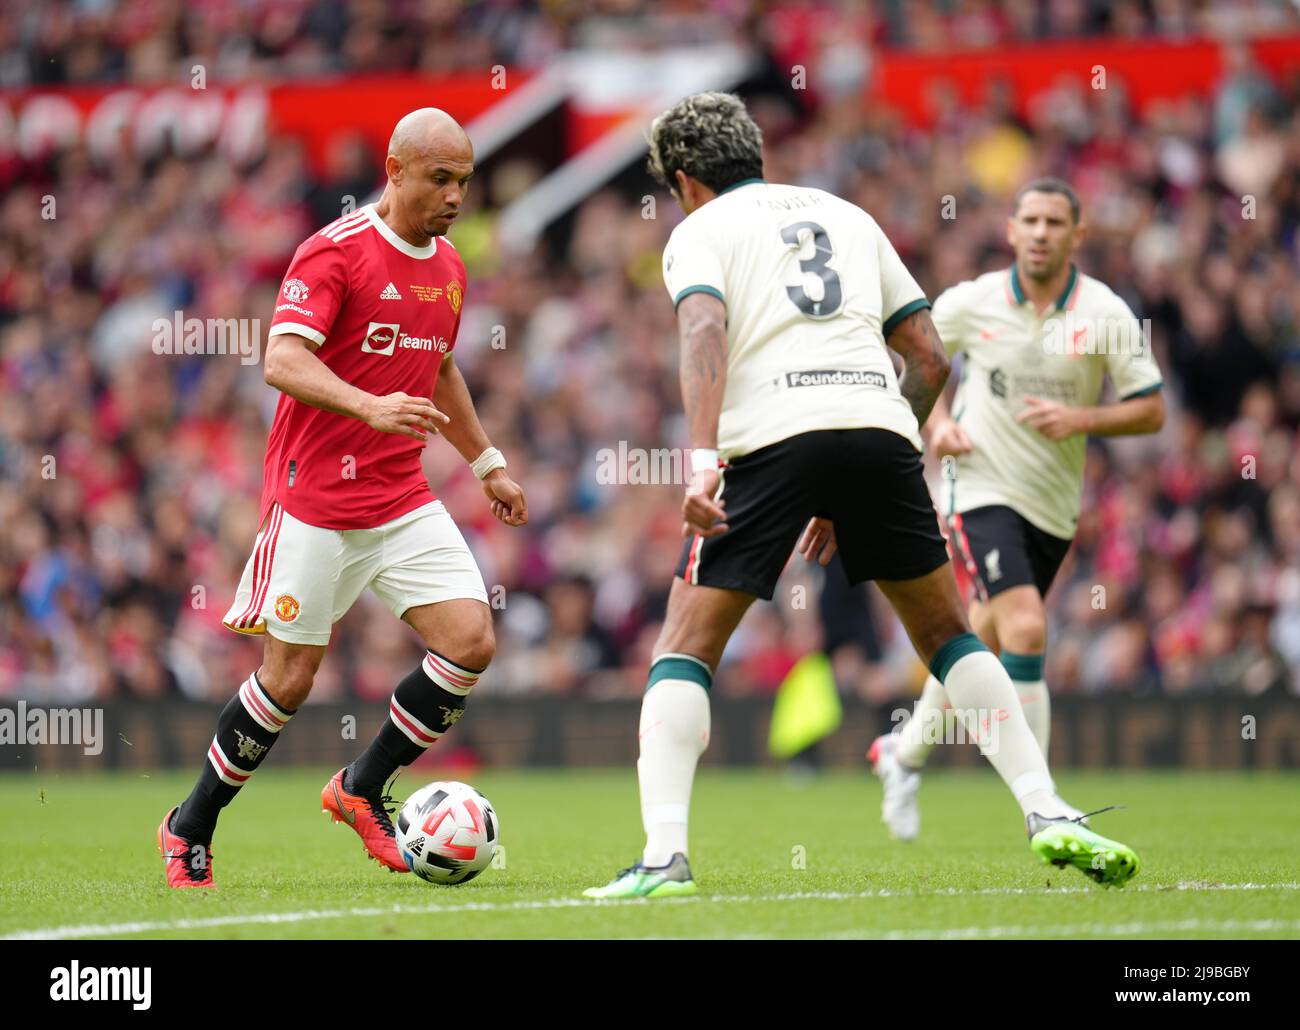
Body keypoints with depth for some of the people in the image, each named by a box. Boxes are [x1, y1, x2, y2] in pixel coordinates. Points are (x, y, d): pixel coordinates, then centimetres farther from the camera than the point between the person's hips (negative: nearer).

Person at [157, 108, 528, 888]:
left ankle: (363, 789, 9)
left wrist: (488, 463, 27)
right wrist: (370, 406, -39)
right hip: (315, 497, -7)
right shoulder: (336, 253, -14)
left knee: (471, 640, -9)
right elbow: (283, 360, -25)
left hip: (403, 501, 7)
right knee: (290, 678, -2)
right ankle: (191, 830, 18)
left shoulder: (448, 267, 11)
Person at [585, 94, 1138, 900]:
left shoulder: (699, 232, 16)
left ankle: (664, 856, -8)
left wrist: (702, 456, -18)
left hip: (770, 435, -3)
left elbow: (705, 332, -7)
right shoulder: (846, 216, 29)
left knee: (685, 648, 6)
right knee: (947, 631, 19)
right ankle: (1048, 816, 9)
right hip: (878, 422, 3)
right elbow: (930, 359, 24)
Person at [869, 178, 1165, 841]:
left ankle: (904, 753, 39)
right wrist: (938, 422, -6)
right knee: (1025, 630, -22)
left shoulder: (1106, 314, -7)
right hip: (982, 488, -3)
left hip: (1054, 503, 3)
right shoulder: (971, 303, -7)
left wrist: (1081, 419, -21)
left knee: (984, 647, 13)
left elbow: (1151, 411, -5)